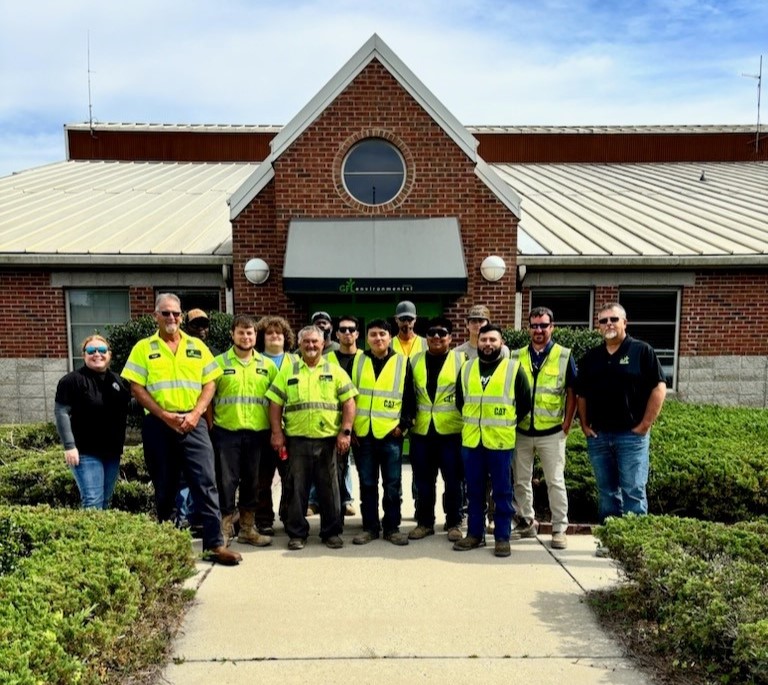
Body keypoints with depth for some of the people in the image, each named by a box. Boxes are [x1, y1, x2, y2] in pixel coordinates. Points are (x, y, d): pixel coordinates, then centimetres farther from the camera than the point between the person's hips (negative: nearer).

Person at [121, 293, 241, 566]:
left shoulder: (197, 346, 9)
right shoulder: (143, 348, 4)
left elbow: (210, 383, 6)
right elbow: (137, 389, -2)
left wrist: (195, 414, -8)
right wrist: (165, 416, -11)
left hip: (193, 422, 1)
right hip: (158, 424, 0)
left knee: (205, 482, -4)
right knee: (164, 486, 10)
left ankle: (214, 544, 0)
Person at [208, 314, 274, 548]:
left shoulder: (267, 365, 8)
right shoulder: (219, 363, 1)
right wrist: (211, 427, -2)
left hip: (258, 433, 3)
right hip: (226, 433, -2)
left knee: (252, 482, 12)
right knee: (226, 482, 2)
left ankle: (248, 529, 26)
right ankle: (225, 529, 15)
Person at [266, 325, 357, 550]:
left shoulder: (335, 371, 7)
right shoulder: (288, 371, 9)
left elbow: (349, 403, 3)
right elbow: (275, 403, 7)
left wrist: (345, 432, -6)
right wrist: (277, 434, -2)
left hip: (328, 439, 0)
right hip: (297, 440, 1)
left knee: (329, 488, 8)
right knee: (296, 488, 7)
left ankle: (332, 532, 20)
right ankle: (296, 533, 20)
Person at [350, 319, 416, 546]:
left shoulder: (402, 362, 3)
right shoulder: (357, 361, 7)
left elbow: (409, 398, 4)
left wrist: (403, 424, -5)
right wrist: (349, 427, 3)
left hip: (391, 433, -1)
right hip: (362, 433, 2)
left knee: (392, 485, 5)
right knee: (367, 484, 9)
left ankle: (392, 528, 17)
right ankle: (370, 527, 20)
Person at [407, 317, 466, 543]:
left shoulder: (461, 360, -1)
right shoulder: (415, 361, 8)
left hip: (452, 431, -3)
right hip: (421, 431, 3)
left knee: (453, 480, 6)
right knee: (423, 481, 11)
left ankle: (454, 523, 20)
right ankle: (424, 522, 24)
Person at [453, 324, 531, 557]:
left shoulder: (514, 369, -1)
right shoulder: (466, 368, 9)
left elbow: (525, 404, 4)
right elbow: (460, 401, 19)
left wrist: (507, 424, 6)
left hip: (501, 441, -3)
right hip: (471, 440, 3)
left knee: (502, 492, 5)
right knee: (474, 491, 10)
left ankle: (502, 537, 15)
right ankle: (474, 534, 22)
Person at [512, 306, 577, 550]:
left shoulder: (564, 356, -1)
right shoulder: (517, 356, 6)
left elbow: (571, 392, 2)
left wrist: (567, 424, -4)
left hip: (551, 432, -3)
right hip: (521, 431, 3)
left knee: (555, 481, 4)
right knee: (521, 481, 12)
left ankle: (560, 529, 15)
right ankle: (526, 522, 27)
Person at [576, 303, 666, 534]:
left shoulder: (642, 351, -2)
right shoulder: (590, 357, 11)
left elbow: (659, 388, -6)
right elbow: (581, 394, 15)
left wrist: (645, 424, -10)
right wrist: (584, 424, 6)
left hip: (631, 435, -4)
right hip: (598, 436, 5)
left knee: (634, 491, -2)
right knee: (606, 492, 12)